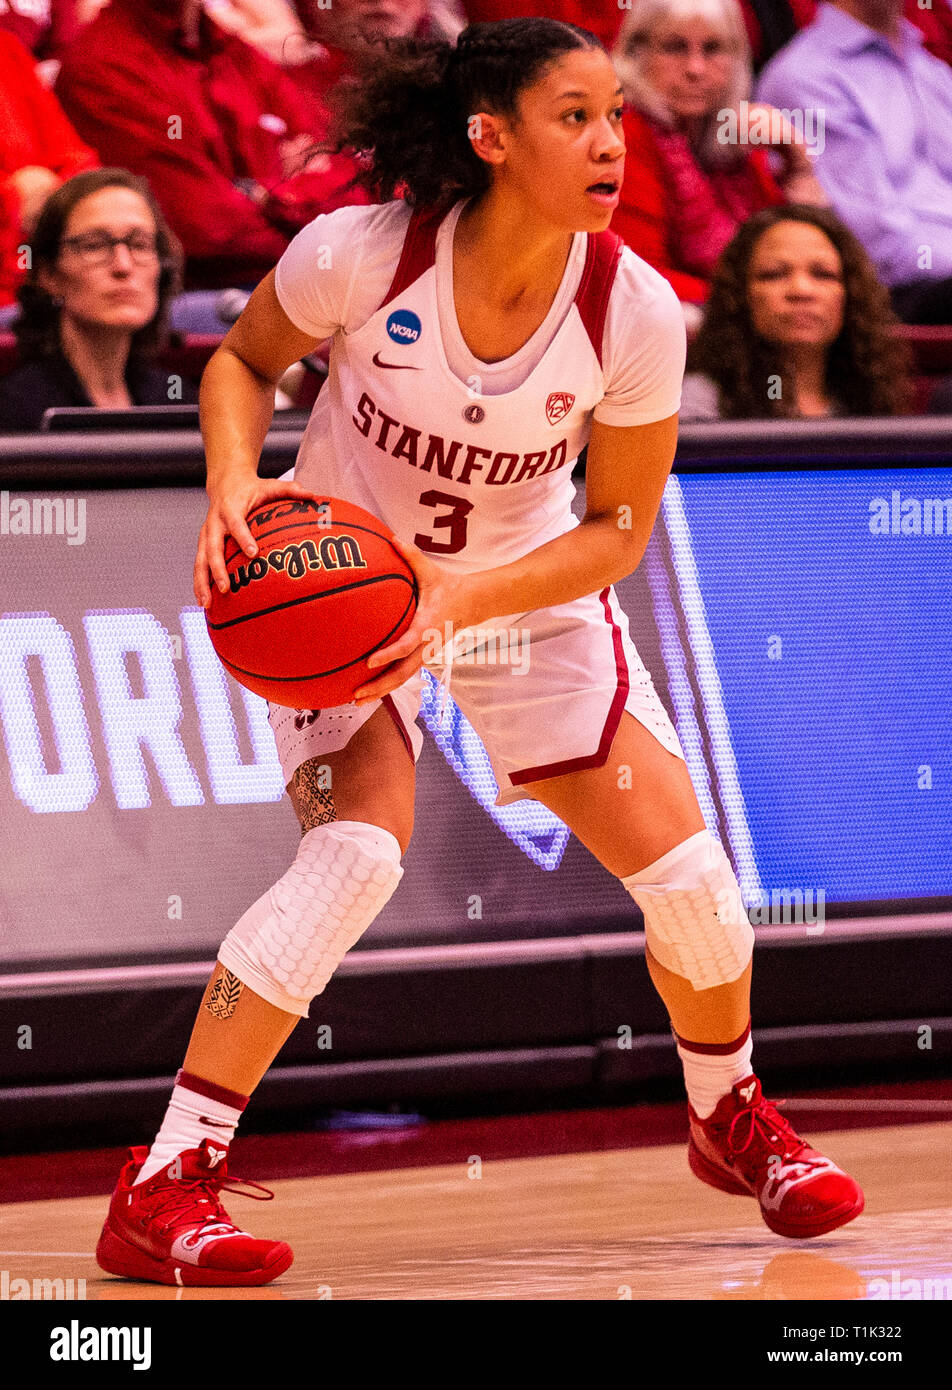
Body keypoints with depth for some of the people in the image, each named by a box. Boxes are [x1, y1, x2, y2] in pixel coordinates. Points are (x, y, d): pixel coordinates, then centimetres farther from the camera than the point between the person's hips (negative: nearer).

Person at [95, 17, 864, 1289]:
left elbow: (618, 529, -10)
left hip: (532, 590, 3)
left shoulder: (636, 313, -21)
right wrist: (234, 483, -24)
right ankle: (159, 1192, -24)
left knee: (686, 871, -4)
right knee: (359, 849, -27)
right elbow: (244, 361, -5)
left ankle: (730, 1118, 29)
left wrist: (467, 599, -25)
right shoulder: (362, 255, -26)